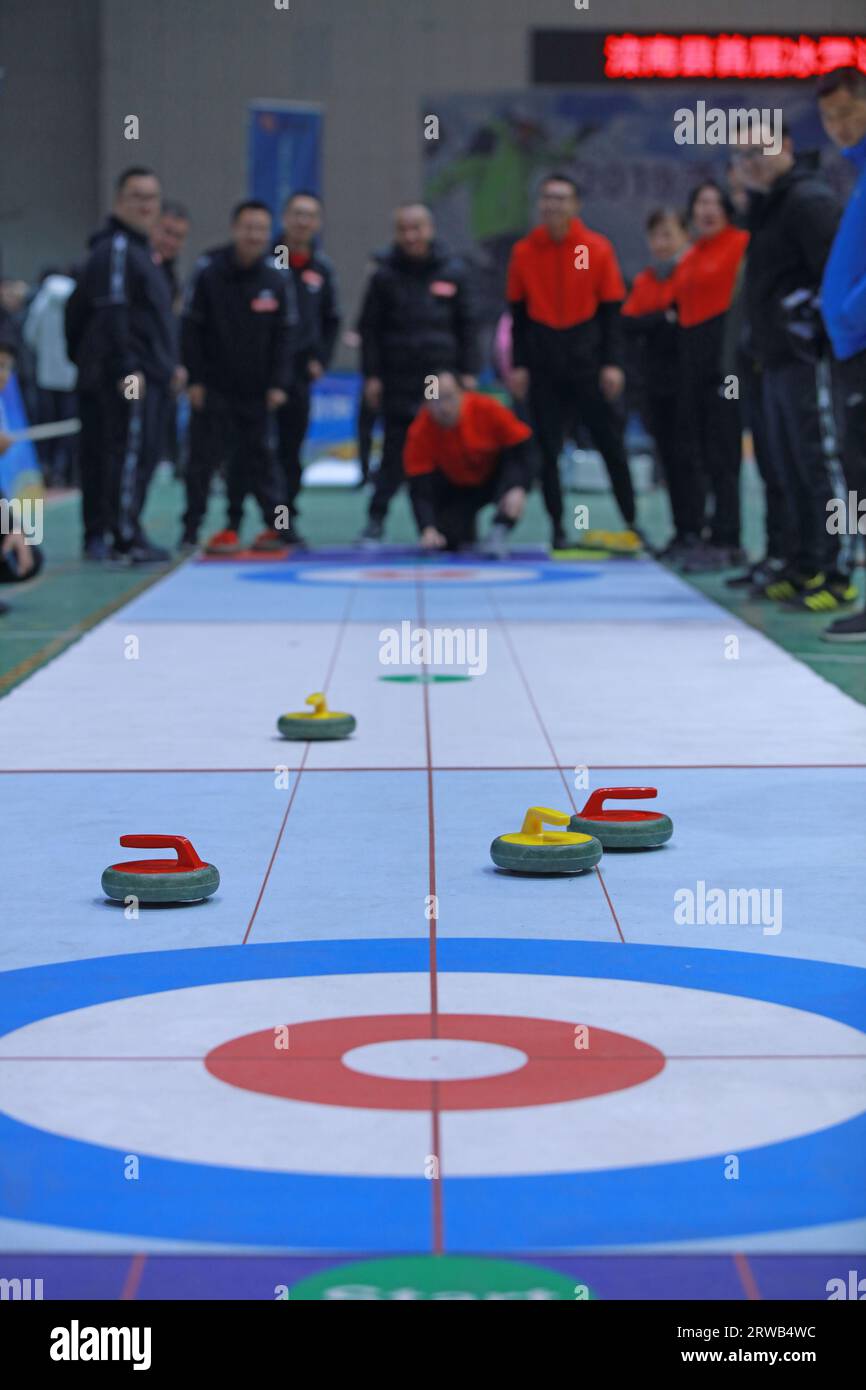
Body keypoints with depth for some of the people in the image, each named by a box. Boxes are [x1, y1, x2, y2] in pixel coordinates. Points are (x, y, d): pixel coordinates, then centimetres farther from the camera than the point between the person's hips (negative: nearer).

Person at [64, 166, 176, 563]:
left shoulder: (137, 248, 21)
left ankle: (97, 536, 15)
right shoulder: (116, 248, -11)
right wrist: (127, 367, -24)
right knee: (132, 453, -11)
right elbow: (112, 313, -19)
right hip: (131, 375, -10)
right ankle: (126, 539, -11)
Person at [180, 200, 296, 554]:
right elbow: (191, 328, -5)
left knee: (252, 456, 6)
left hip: (255, 389, 2)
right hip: (213, 387, -2)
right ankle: (192, 527, 4)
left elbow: (284, 335, 4)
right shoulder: (209, 272, -7)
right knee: (203, 455, -2)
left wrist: (278, 384, -3)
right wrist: (194, 379, -9)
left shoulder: (276, 281, -1)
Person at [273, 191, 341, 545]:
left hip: (299, 372, 3)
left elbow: (331, 320, 18)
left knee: (291, 450, 5)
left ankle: (286, 522, 11)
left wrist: (321, 360, 7)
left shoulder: (322, 269, 10)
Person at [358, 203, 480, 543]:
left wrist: (468, 372, 4)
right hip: (398, 382, -1)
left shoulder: (453, 272, 5)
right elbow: (369, 327, 4)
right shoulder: (385, 275, 2)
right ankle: (376, 518, 5)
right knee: (395, 452, -2)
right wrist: (371, 375, -2)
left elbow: (467, 324, 9)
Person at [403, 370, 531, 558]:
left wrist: (518, 489, -38)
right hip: (456, 489, 2)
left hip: (495, 477, -2)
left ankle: (499, 533, -27)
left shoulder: (487, 409, -29)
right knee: (446, 539, -16)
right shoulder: (419, 432, -26)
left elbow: (519, 445, -21)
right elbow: (420, 490, -27)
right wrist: (428, 529, -43)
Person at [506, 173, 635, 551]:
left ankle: (632, 522, 8)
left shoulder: (598, 248, -1)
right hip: (543, 366, 1)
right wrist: (518, 364, 2)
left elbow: (611, 310, 1)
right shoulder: (524, 252, 3)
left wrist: (612, 363, -6)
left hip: (588, 360, -1)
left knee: (610, 442, 1)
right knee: (547, 449, 2)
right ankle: (557, 529, 10)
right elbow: (518, 314, 7)